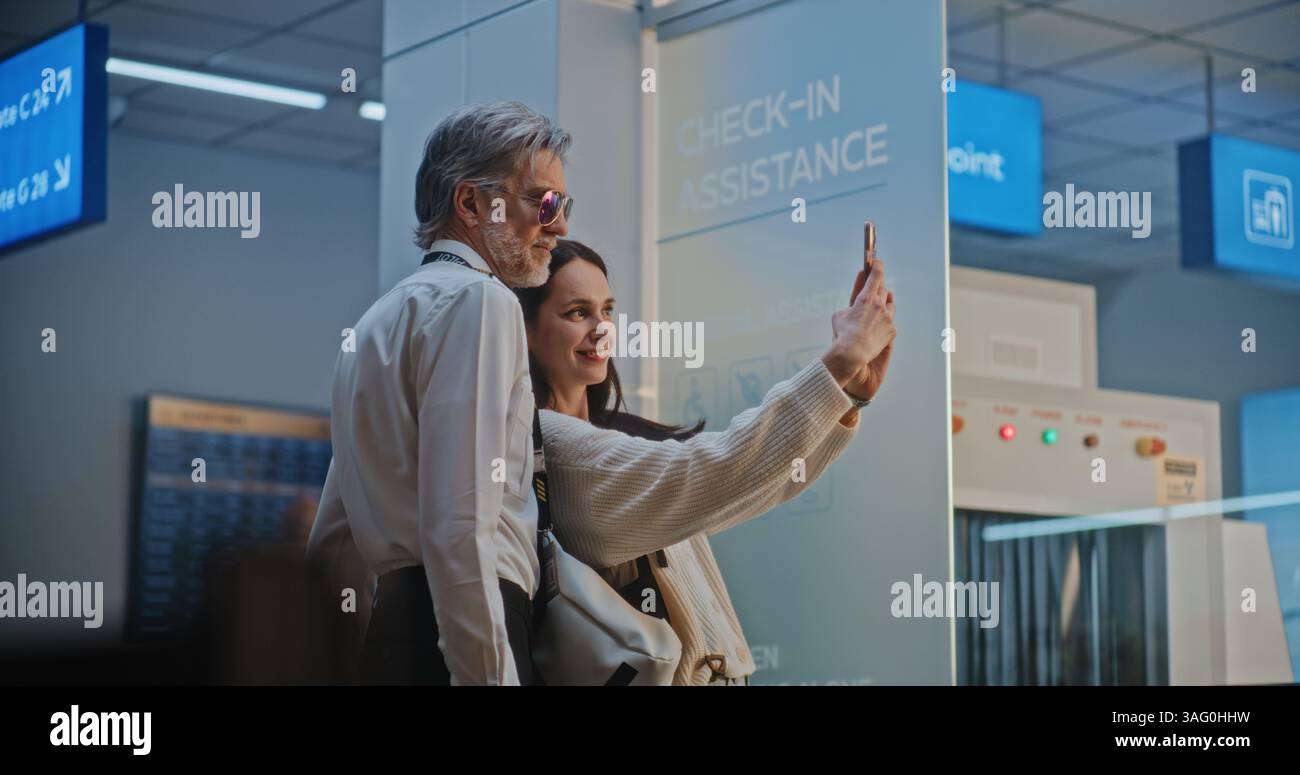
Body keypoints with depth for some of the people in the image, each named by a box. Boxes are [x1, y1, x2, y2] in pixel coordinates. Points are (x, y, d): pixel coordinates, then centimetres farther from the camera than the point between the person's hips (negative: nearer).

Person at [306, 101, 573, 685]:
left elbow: (331, 546, 24)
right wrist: (493, 675, -21)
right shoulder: (477, 299, -7)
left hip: (390, 633, 10)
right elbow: (460, 527, -19)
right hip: (454, 640, -10)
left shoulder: (382, 315, 22)